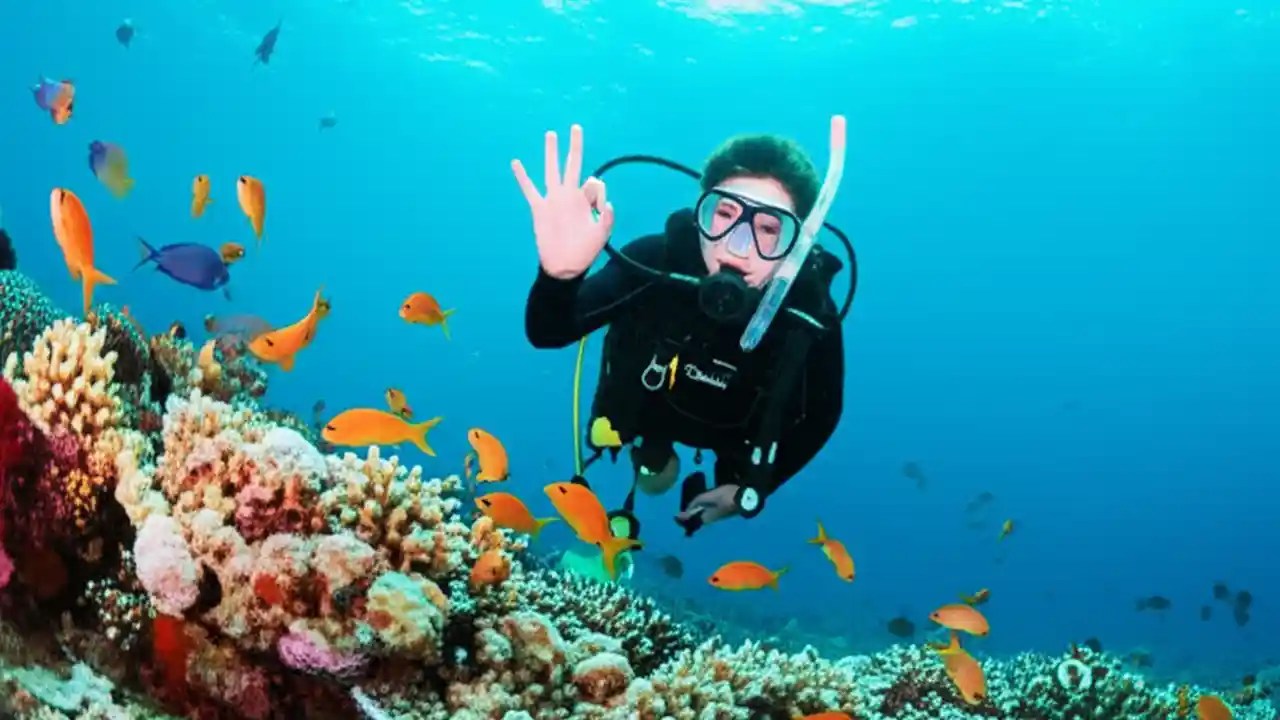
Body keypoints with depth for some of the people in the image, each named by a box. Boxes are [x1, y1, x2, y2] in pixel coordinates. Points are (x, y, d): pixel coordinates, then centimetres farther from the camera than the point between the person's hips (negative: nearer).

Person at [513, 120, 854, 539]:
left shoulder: (812, 311, -37)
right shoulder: (657, 260, -41)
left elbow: (823, 412, -18)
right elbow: (548, 333, -43)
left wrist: (750, 489, -17)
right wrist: (559, 275, -66)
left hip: (740, 427, 1)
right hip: (652, 406, 0)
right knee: (654, 482, 23)